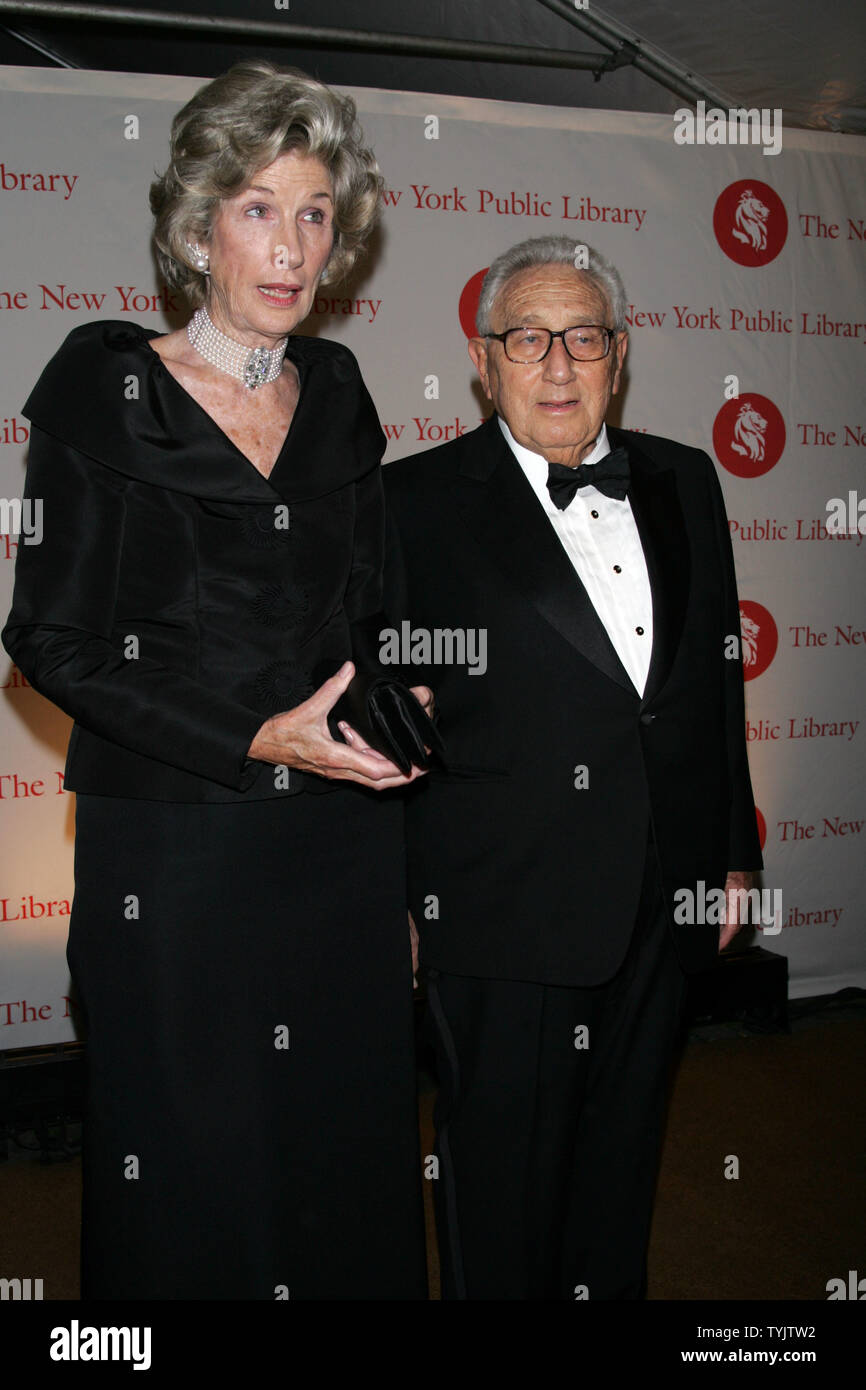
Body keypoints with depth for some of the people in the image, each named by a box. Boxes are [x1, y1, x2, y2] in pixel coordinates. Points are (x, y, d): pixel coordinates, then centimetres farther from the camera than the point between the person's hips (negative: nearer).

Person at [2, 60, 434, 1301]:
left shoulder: (336, 393, 9)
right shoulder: (102, 388, -4)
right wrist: (254, 740, -15)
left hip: (344, 842, 4)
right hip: (170, 858, -4)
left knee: (350, 1164, 13)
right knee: (191, 1182, 9)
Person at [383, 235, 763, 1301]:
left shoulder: (684, 483, 8)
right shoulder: (417, 502, -6)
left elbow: (718, 675, 13)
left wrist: (733, 851, 13)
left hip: (661, 908, 5)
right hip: (502, 913, -4)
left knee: (622, 1158, 20)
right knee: (503, 1183, 9)